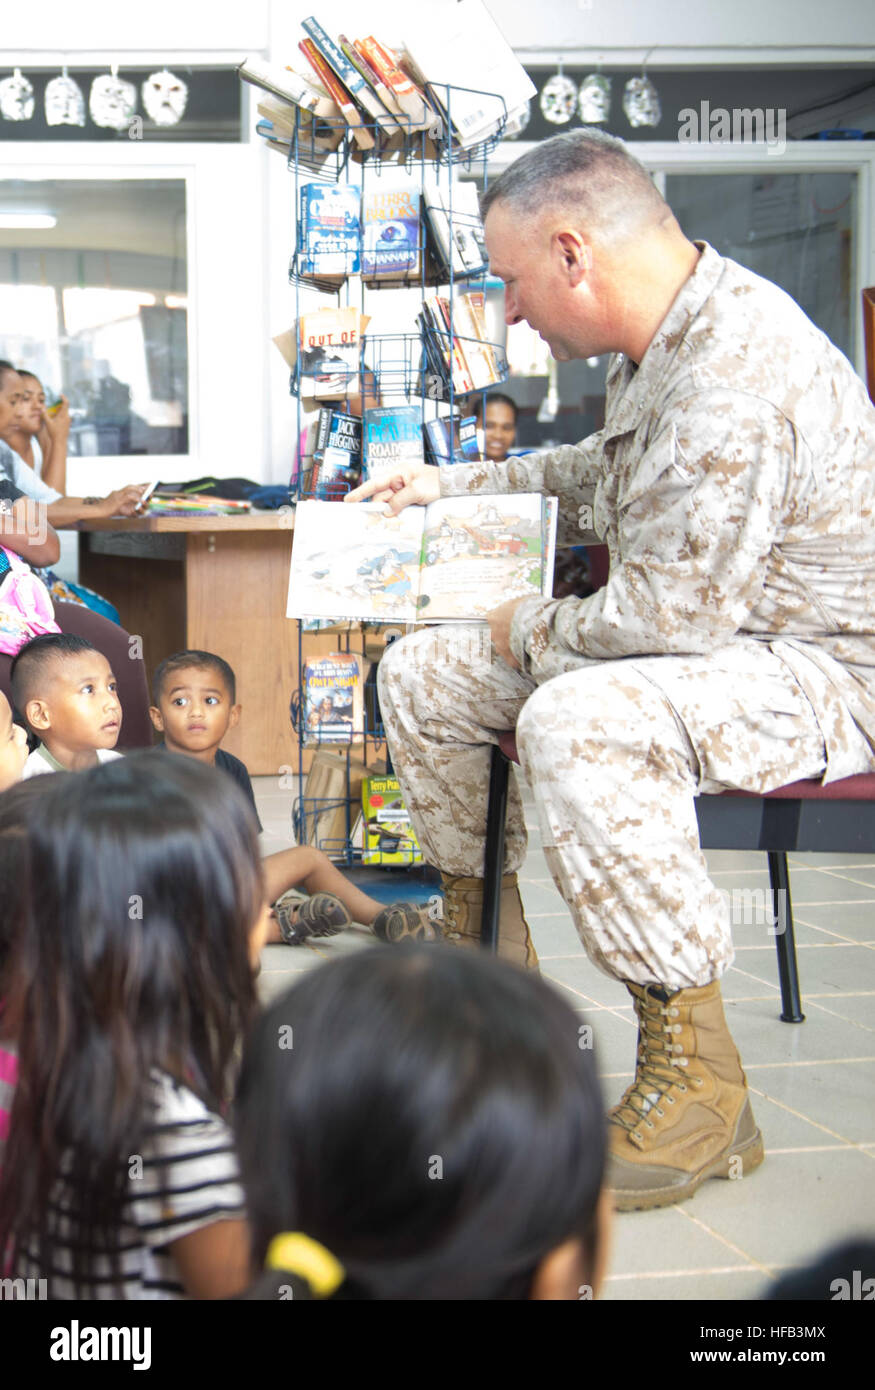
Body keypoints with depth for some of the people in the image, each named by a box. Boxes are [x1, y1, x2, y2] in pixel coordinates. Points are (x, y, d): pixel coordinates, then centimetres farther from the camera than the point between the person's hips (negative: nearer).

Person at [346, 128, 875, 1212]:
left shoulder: (738, 371, -28)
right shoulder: (661, 347, 6)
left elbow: (676, 609, -30)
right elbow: (594, 480, 26)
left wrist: (533, 632, -13)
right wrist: (448, 486, 25)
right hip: (706, 634, 11)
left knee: (577, 722, -39)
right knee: (422, 673, 10)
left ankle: (697, 1080, -28)